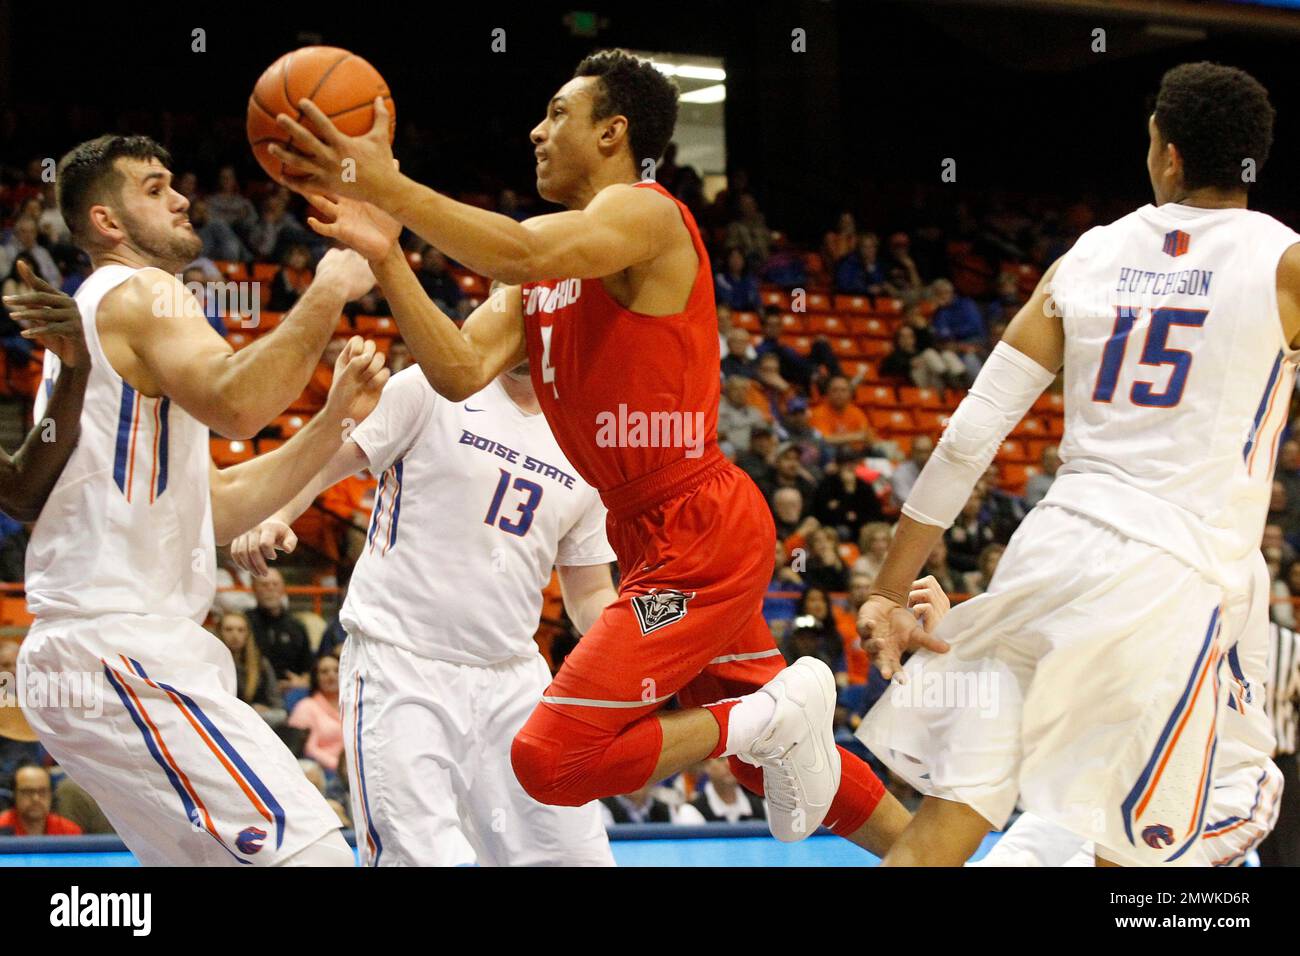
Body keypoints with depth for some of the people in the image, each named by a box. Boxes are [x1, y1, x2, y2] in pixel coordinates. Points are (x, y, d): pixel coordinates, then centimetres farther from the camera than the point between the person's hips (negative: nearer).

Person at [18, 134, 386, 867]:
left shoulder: (95, 313, 26)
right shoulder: (140, 293, -4)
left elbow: (218, 508, 23)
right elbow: (235, 405, -27)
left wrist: (335, 421, 16)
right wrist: (328, 293, -18)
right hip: (122, 648, -11)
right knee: (310, 853, -20)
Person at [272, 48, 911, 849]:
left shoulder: (645, 212, -12)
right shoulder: (550, 264, 13)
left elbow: (520, 253, -32)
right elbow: (461, 370, -1)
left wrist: (385, 184, -32)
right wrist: (387, 255, -10)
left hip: (699, 534, -10)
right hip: (664, 535, 10)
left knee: (553, 760, -16)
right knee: (775, 760, 20)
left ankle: (774, 716, -6)